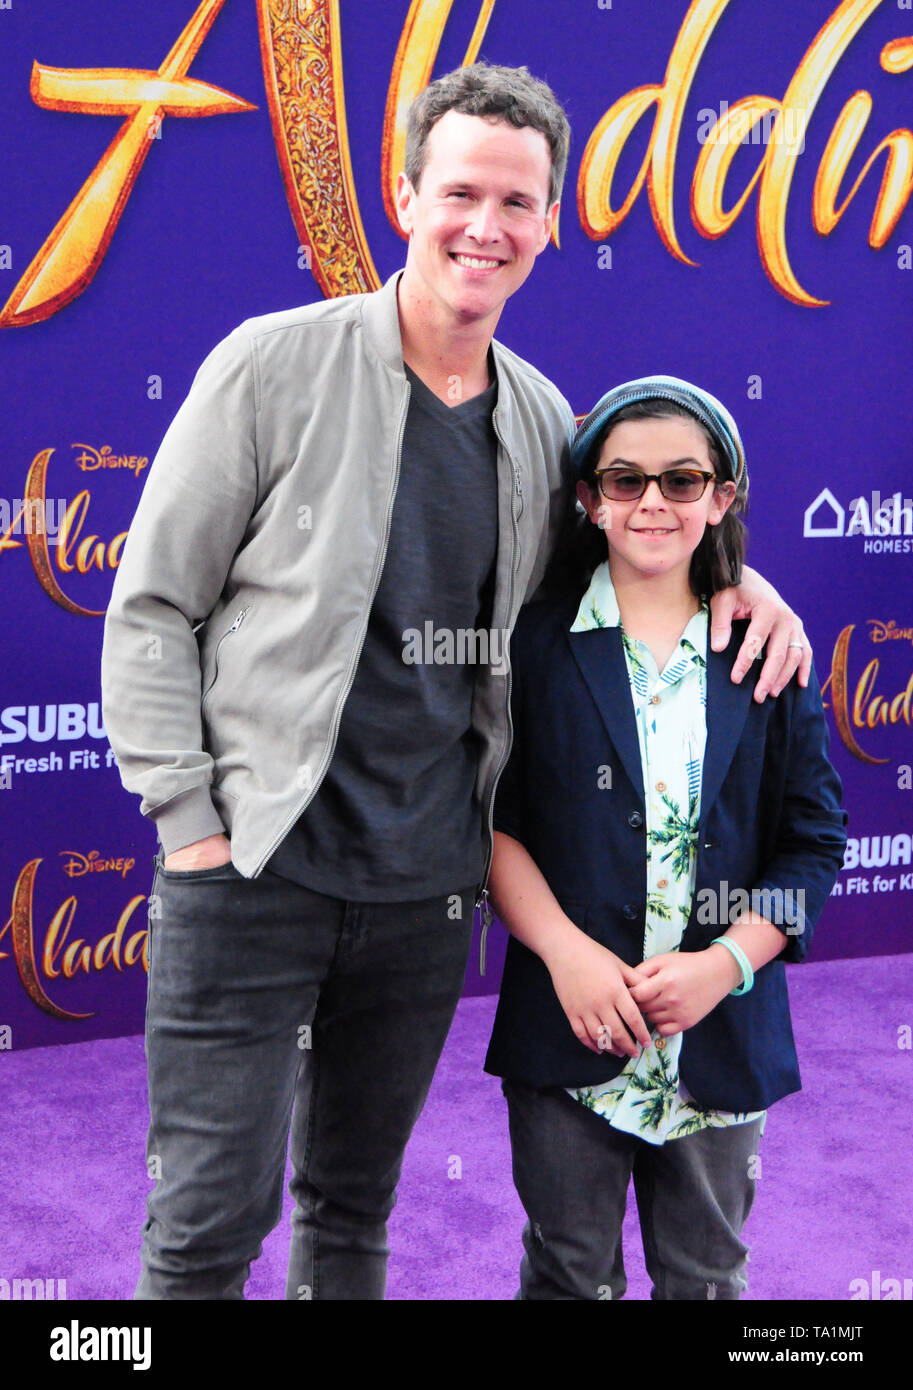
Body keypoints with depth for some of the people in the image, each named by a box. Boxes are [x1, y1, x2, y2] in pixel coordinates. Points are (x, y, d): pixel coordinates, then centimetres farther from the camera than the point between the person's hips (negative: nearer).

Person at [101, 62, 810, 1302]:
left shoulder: (543, 416, 6)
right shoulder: (276, 365, -8)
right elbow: (152, 612, -6)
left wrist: (735, 577, 2)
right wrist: (191, 822, -11)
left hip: (427, 891, 5)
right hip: (254, 873, -4)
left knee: (355, 1207, 18)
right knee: (210, 1222, 1)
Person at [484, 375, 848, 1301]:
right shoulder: (537, 645, -1)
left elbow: (815, 843, 2)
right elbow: (491, 821, -3)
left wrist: (726, 963, -12)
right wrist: (567, 951, -15)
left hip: (723, 1034, 2)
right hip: (568, 1019, -1)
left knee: (706, 1277, 15)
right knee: (569, 1274, 11)